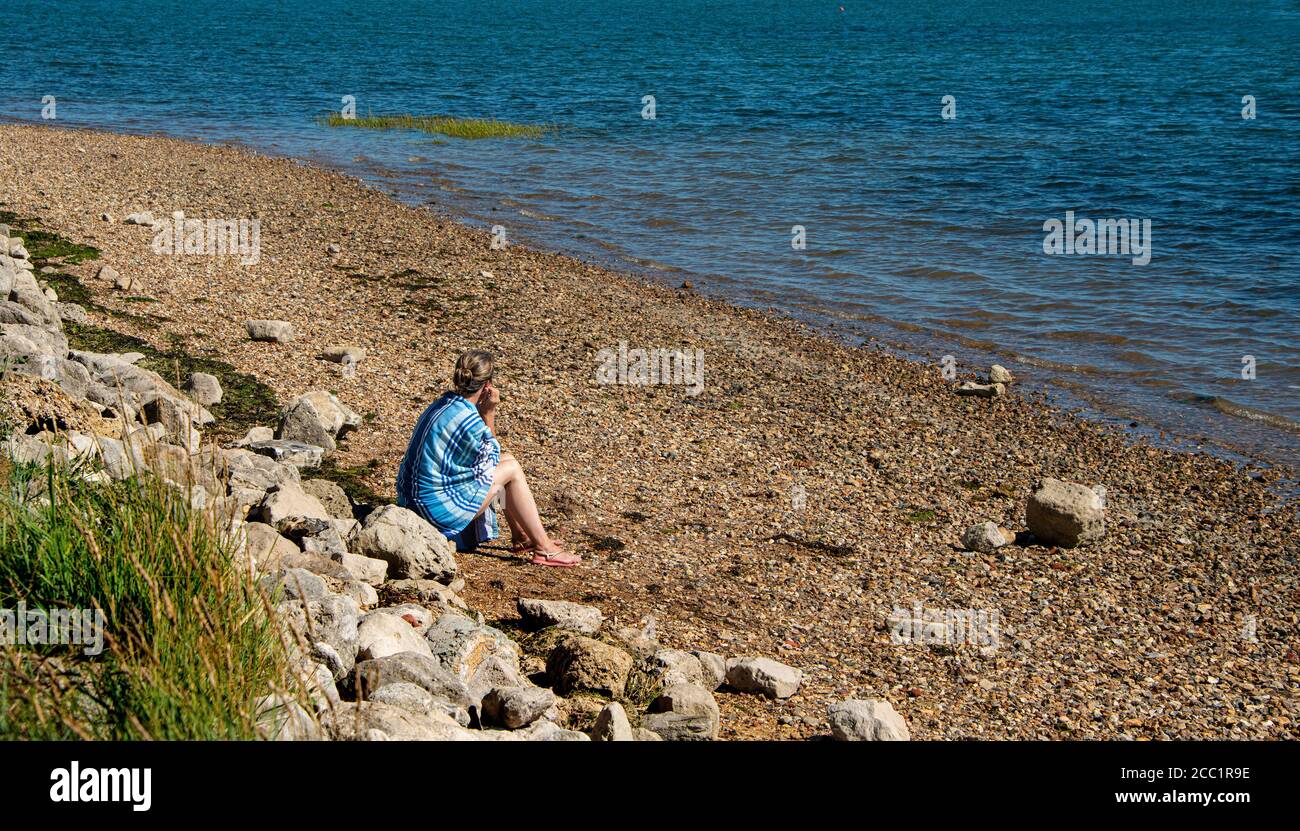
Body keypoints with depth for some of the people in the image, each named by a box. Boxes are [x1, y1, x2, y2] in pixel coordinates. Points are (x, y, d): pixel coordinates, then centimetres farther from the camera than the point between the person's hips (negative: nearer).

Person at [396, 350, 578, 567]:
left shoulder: (444, 404, 4)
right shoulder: (469, 420, -23)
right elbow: (490, 458, -4)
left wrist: (485, 413, 2)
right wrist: (489, 414, -5)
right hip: (437, 507, -9)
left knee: (507, 460, 17)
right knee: (511, 469, 0)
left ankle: (521, 537, 26)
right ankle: (543, 549, 4)